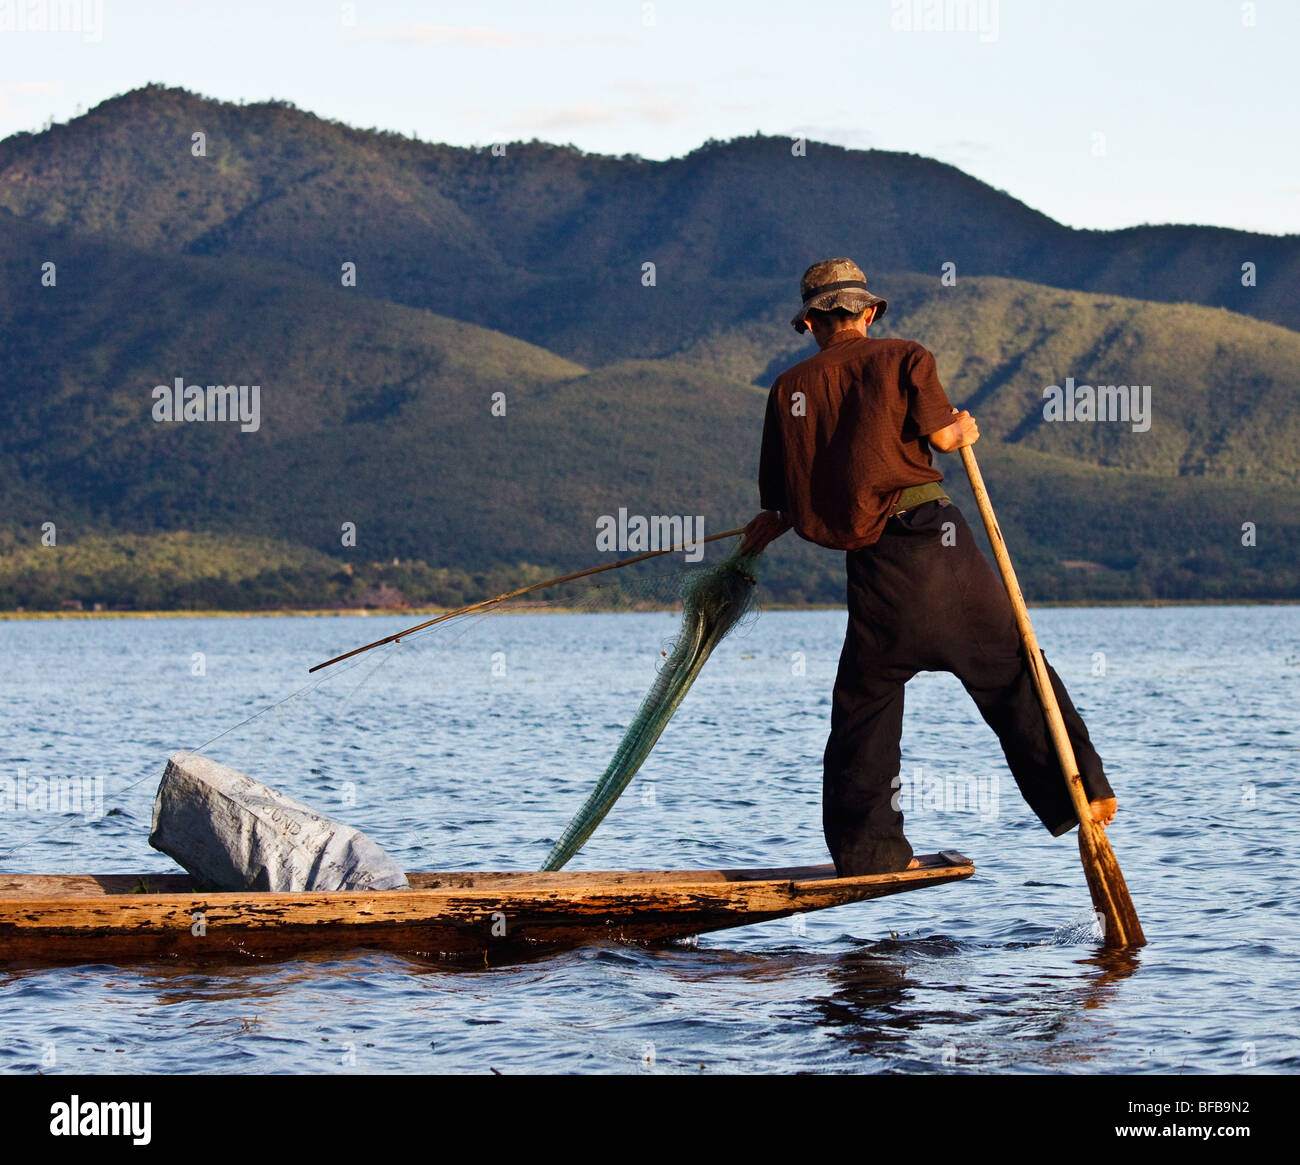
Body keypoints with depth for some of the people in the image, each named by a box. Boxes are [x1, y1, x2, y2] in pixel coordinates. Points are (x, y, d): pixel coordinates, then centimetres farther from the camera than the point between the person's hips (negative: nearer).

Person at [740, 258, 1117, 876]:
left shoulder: (788, 389, 10)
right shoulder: (904, 359, 4)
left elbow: (779, 500, 12)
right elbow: (941, 435, -8)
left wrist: (765, 528, 34)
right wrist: (963, 428, 15)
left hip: (874, 569, 1)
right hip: (934, 537, -1)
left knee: (864, 704, 10)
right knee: (1012, 667, 5)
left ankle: (868, 849, 9)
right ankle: (1081, 790, 2)